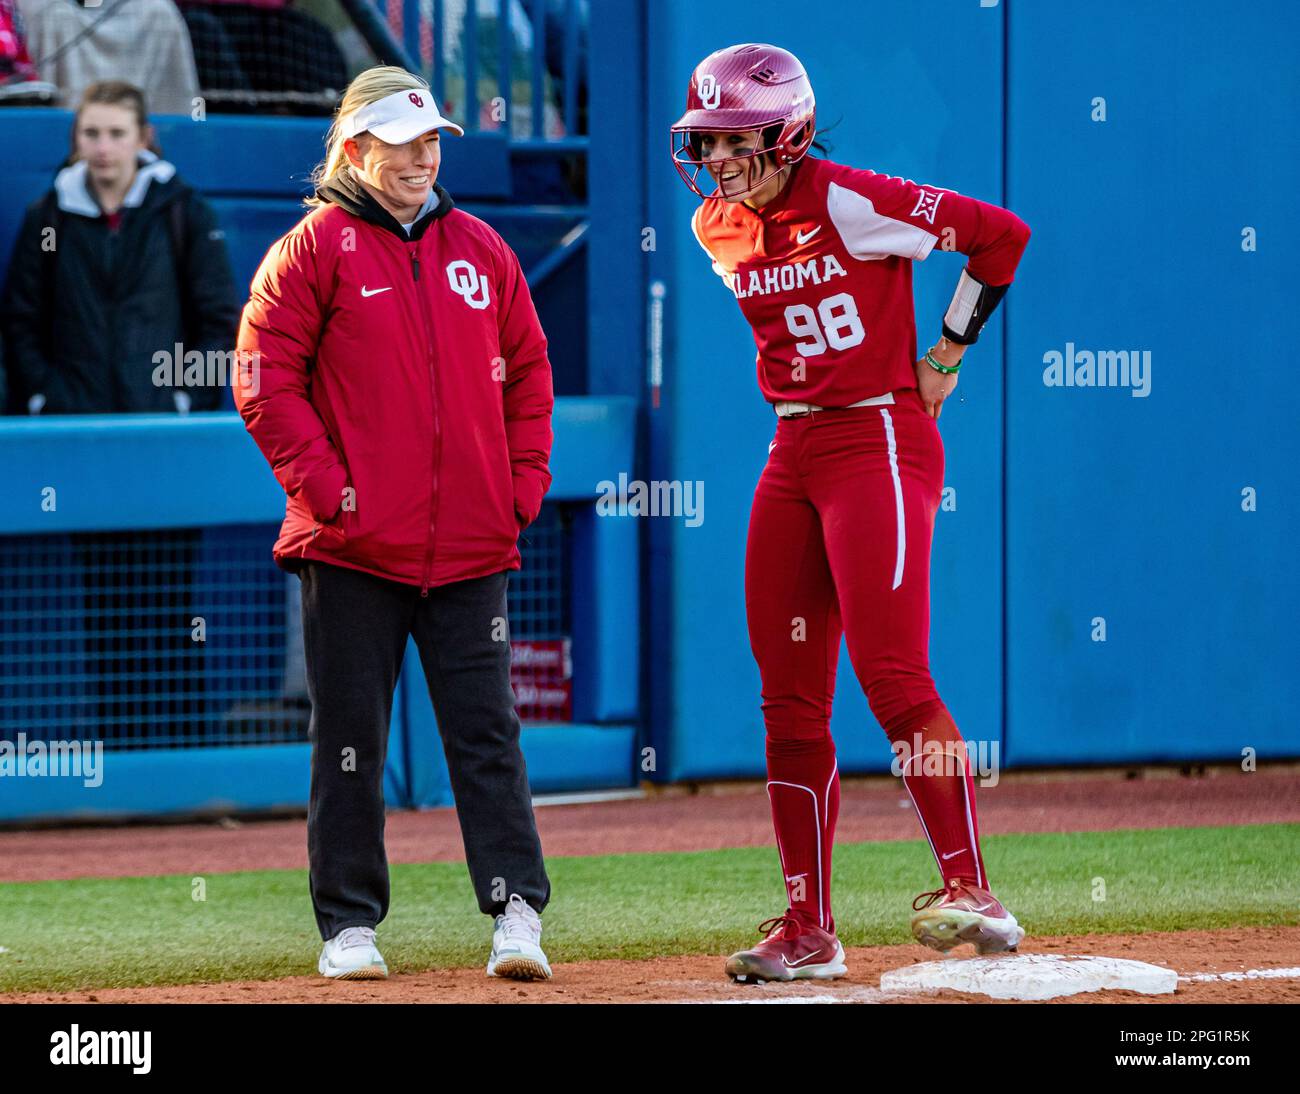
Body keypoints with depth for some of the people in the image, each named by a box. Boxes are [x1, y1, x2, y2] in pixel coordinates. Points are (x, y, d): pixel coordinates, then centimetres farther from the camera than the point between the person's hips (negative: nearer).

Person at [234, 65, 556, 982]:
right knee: (351, 740, 3)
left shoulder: (479, 249, 13)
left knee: (487, 734, -1)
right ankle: (349, 925, 11)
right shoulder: (317, 246, -1)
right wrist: (325, 486, -11)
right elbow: (265, 380, -5)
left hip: (471, 549, 3)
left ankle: (518, 913, -4)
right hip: (353, 546, -3)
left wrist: (525, 484, 9)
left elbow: (528, 371, 20)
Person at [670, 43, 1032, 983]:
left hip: (882, 440, -7)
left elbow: (1001, 235, -9)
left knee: (891, 673, -17)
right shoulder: (717, 229, 6)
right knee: (789, 695, 5)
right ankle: (808, 931, 10)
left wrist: (948, 354, -4)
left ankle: (973, 895, -15)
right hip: (792, 452, 7)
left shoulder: (853, 205, -15)